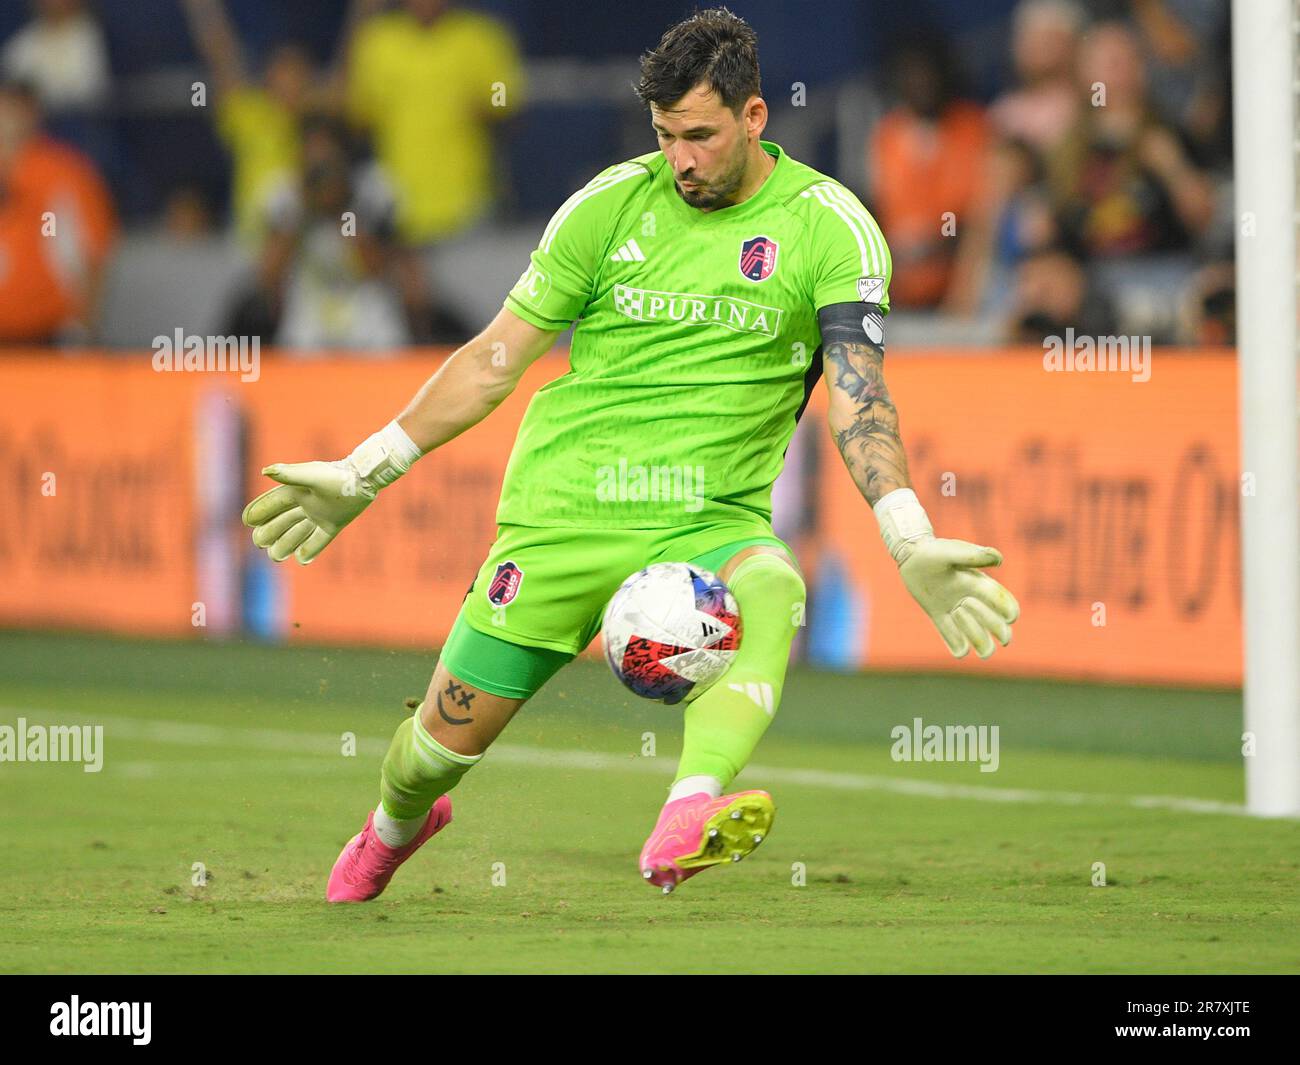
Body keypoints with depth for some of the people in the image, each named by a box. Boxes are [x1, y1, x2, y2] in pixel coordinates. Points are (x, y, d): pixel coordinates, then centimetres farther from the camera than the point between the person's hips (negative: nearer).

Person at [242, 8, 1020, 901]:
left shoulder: (830, 227, -3)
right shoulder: (613, 204, 1)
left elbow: (857, 392, -9)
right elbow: (498, 358, 8)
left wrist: (910, 543, -24)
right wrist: (362, 474, 9)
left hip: (713, 518, -1)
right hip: (565, 510, 1)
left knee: (771, 596, -36)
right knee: (452, 733, 3)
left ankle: (685, 824, -58)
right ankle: (394, 829, 41)